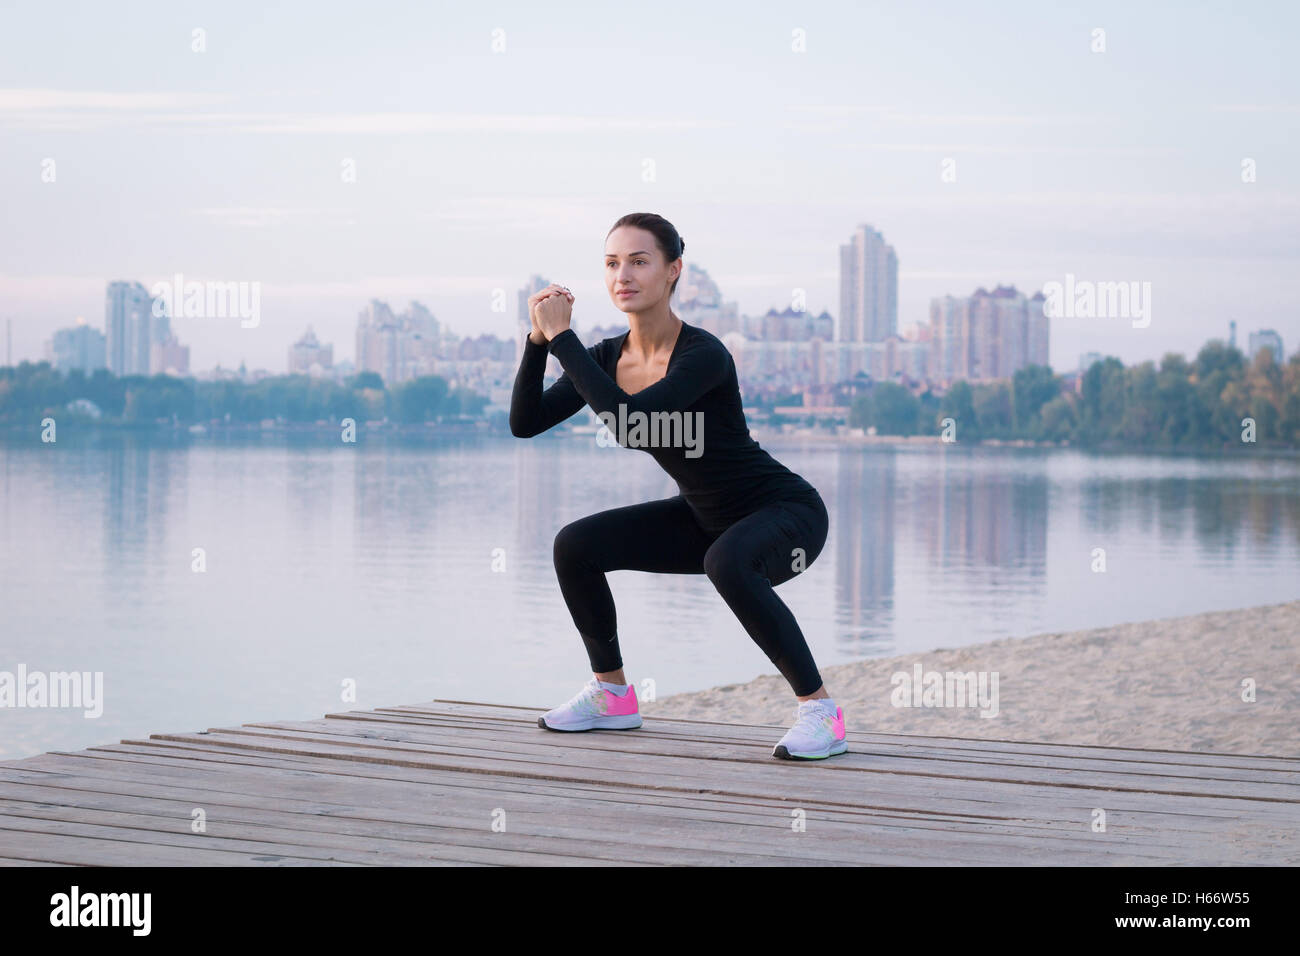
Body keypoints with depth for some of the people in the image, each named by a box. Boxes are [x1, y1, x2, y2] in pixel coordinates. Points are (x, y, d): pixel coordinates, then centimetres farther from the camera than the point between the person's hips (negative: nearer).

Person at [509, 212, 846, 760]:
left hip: (786, 512, -7)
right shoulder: (607, 357, -6)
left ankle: (821, 712, -25)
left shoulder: (704, 355, -28)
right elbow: (525, 423, -9)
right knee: (575, 546, -6)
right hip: (705, 519, 7)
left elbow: (629, 421, -42)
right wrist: (538, 339, -22)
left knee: (727, 563, -39)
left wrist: (562, 336, -36)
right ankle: (612, 696, 12)